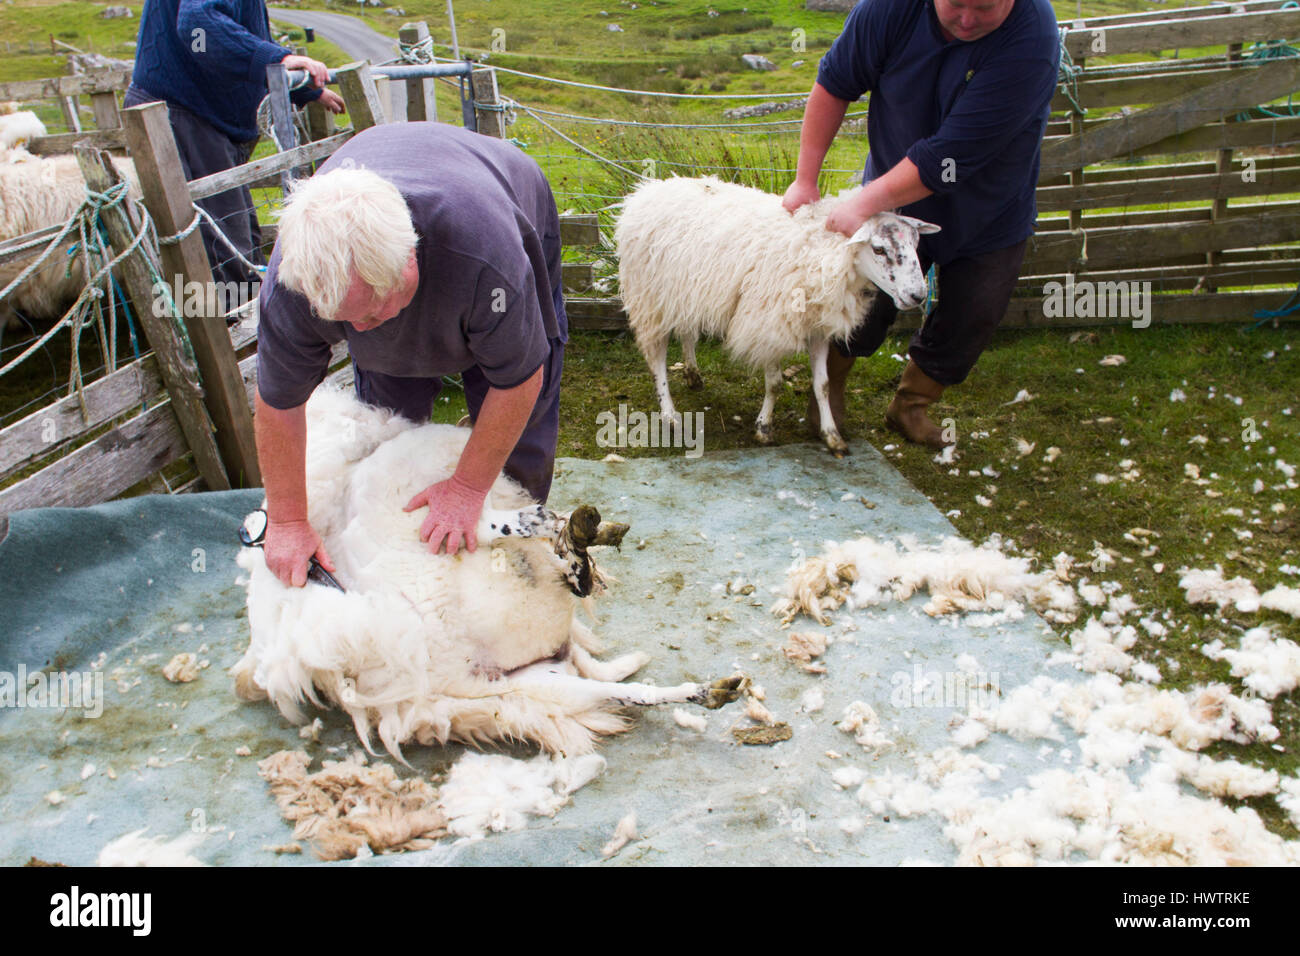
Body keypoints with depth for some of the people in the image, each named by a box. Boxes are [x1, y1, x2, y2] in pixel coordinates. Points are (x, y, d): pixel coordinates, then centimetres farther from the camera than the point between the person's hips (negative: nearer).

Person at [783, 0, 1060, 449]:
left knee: (965, 326, 7)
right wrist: (805, 179, -10)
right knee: (866, 305, 4)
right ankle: (830, 387, 34)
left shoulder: (1031, 41, -32)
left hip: (988, 219, 0)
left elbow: (951, 157, -35)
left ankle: (910, 407, 32)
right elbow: (835, 82, -10)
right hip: (893, 196, 1)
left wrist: (865, 202, -33)